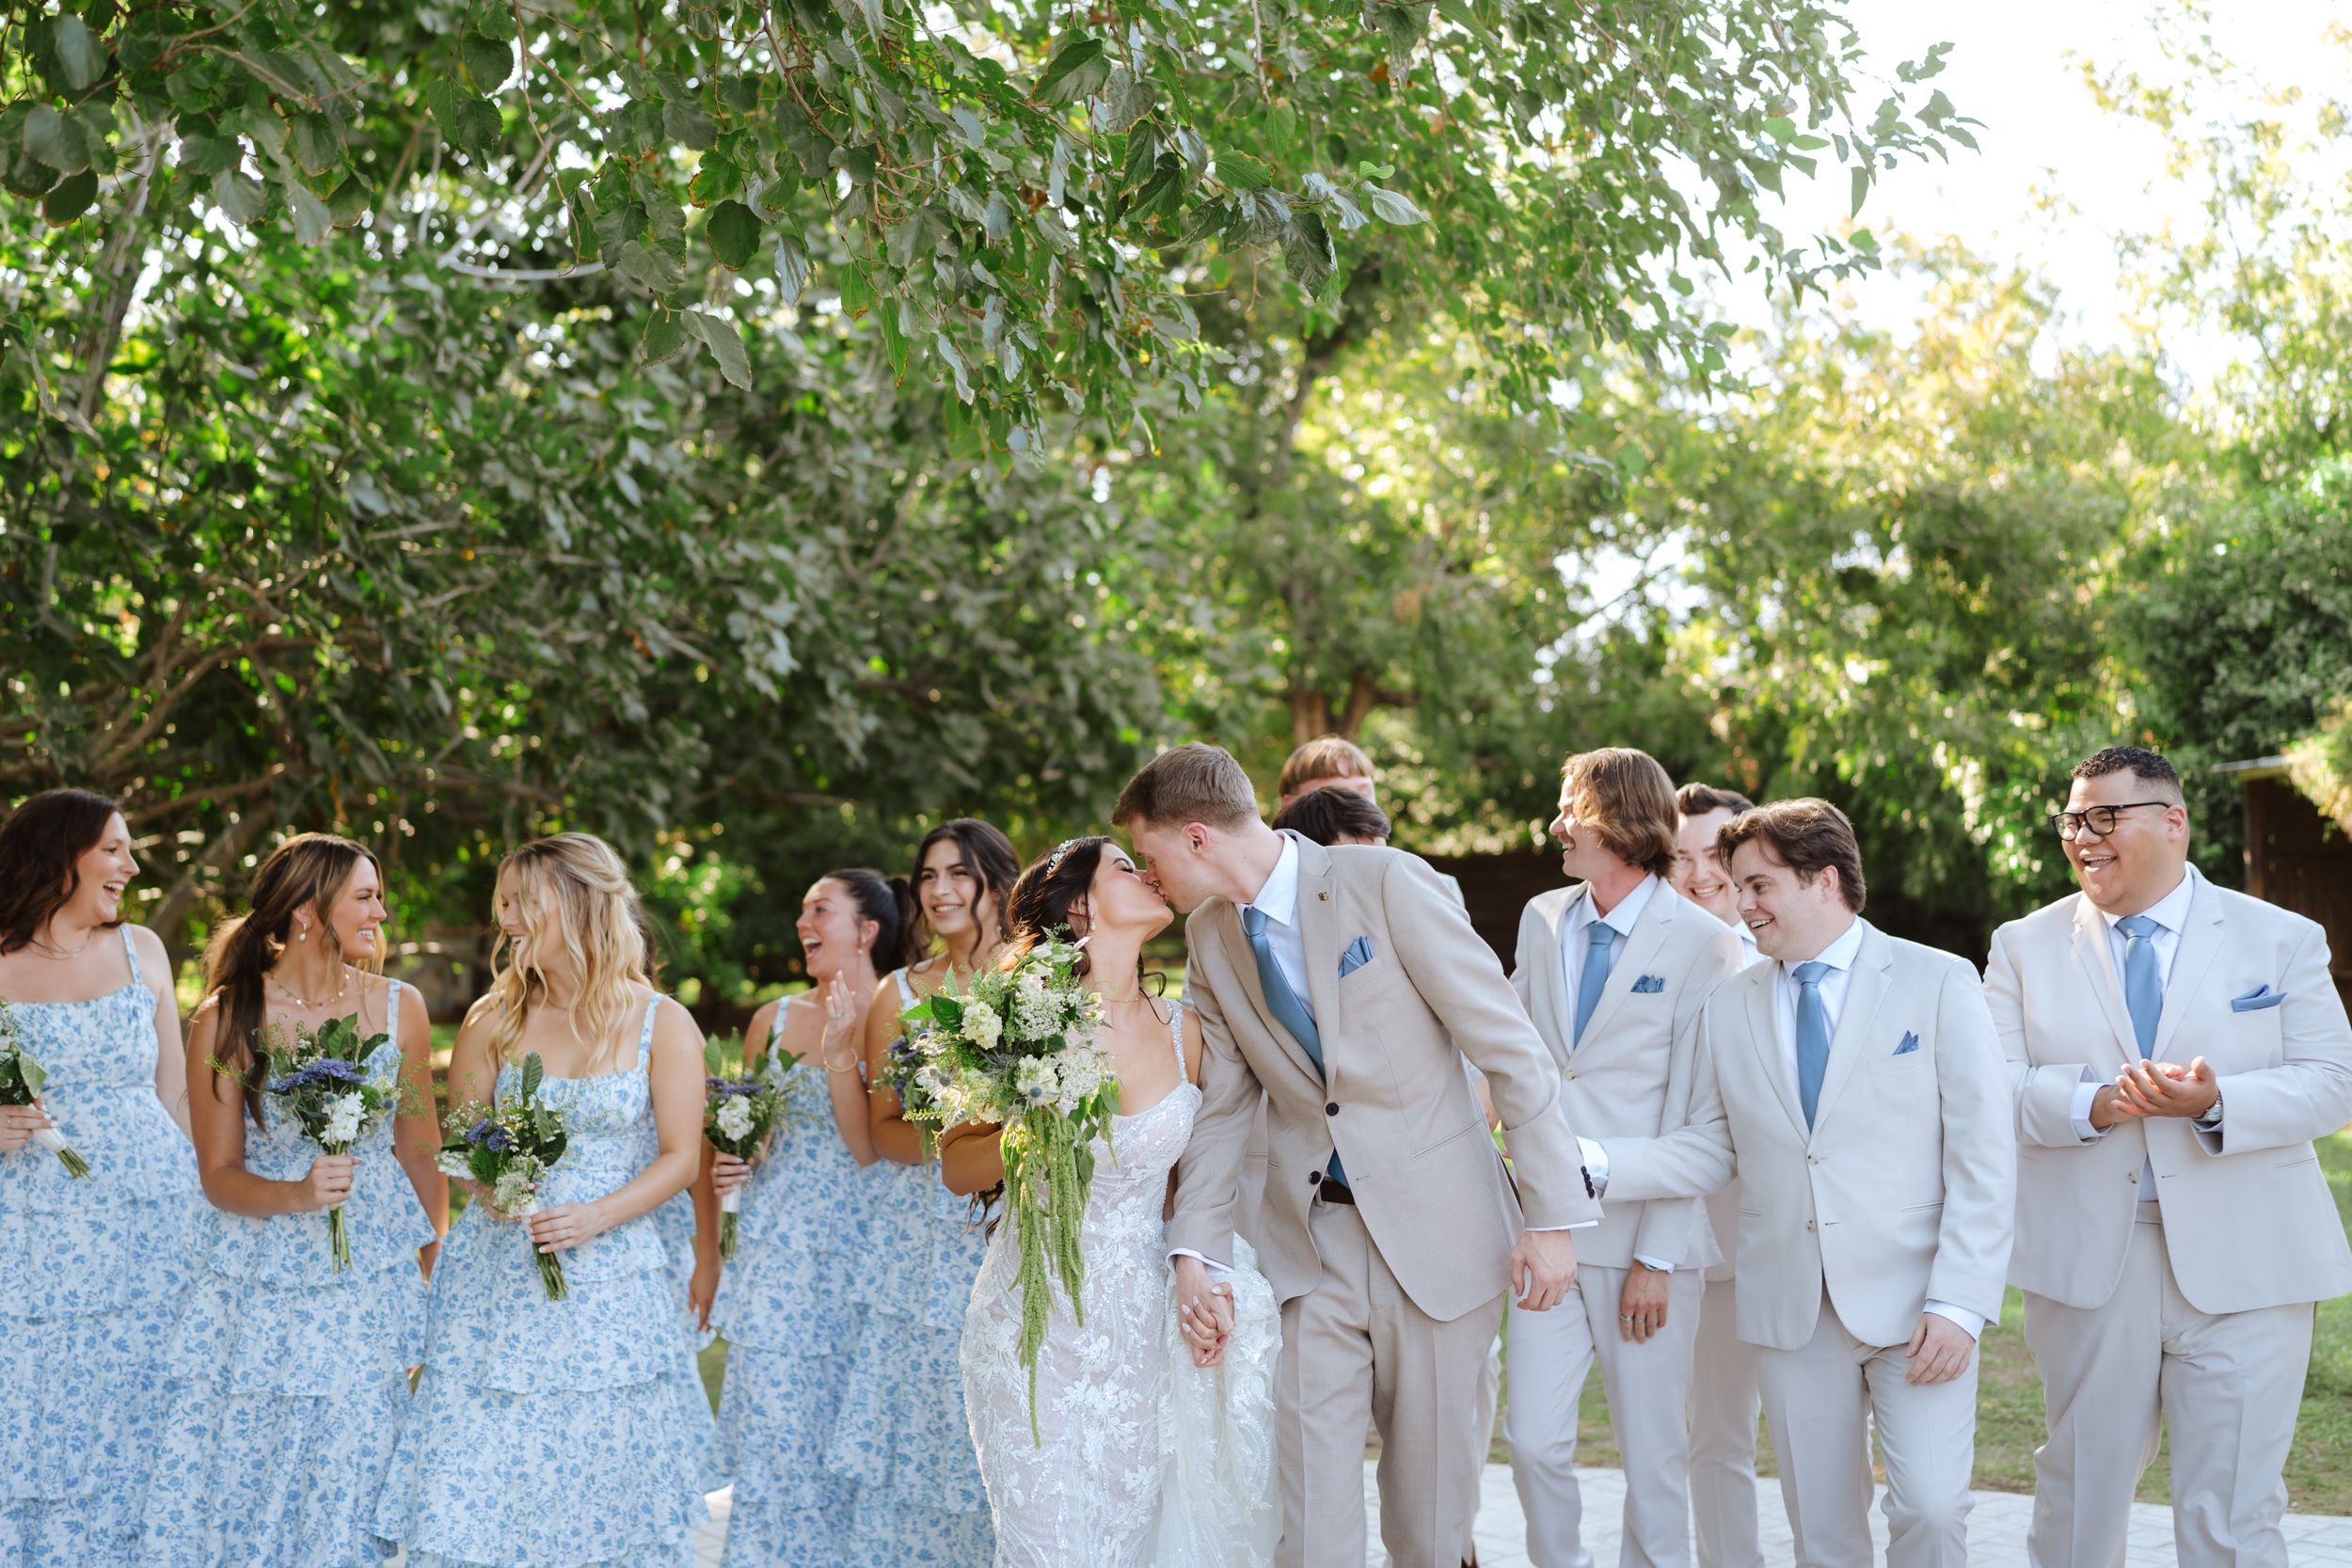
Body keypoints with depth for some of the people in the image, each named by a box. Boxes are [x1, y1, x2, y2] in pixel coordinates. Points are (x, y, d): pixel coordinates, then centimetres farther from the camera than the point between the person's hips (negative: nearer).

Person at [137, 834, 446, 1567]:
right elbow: (219, 1176, -3)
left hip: (373, 1282, 2)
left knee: (346, 1483, 2)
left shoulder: (399, 1007, 2)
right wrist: (296, 1194, -22)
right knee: (230, 1482, 0)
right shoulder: (226, 1019, -6)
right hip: (261, 1280, -2)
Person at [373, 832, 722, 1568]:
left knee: (612, 1482, 2)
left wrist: (595, 1218, -17)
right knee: (473, 1485, -3)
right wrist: (486, 1182, -11)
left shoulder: (662, 1024, -1)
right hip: (497, 1279, 2)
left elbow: (680, 1156, -3)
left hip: (612, 1279, -1)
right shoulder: (494, 1018, 5)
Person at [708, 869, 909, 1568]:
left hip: (850, 1250, -4)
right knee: (771, 1420, 1)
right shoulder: (775, 1018, 10)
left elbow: (872, 1149, -13)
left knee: (838, 1437, 0)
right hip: (776, 1247, 4)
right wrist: (726, 1165, 3)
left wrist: (838, 1052, -19)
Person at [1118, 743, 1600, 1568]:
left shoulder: (1385, 882, -13)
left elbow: (1509, 1045, -12)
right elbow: (1222, 1106, 10)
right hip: (1312, 1238, 4)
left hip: (1435, 1227, -4)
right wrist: (1194, 1252, -3)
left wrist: (1552, 1215, -14)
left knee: (1434, 1470, 8)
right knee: (1313, 1484, 2)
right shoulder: (1210, 935, 5)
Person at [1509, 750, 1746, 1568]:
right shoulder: (1542, 919, 10)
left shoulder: (1701, 942, -8)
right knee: (1534, 1438, 1)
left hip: (1644, 1232, -4)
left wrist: (1658, 1257, -14)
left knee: (1653, 1450, 4)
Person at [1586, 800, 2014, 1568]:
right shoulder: (1728, 1007, 10)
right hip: (1791, 1311, 3)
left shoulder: (1939, 983, -1)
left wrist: (1960, 1303, -13)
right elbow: (1705, 1152, 8)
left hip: (1912, 1303, -3)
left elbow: (1985, 1158, -5)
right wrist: (1593, 1161, -9)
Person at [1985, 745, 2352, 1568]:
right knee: (2078, 1495, 12)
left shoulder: (2282, 940, 5)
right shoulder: (2025, 946, 9)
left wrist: (2217, 1102, -20)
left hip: (2241, 1270, -1)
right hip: (2087, 1262, 2)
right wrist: (2090, 1103, -21)